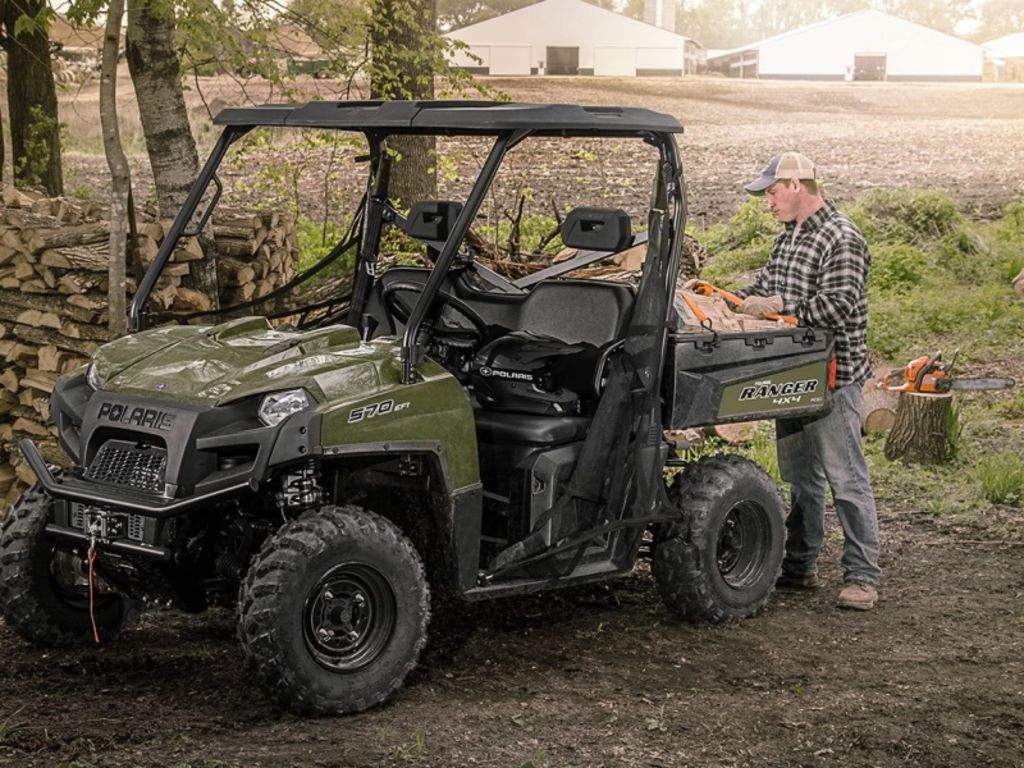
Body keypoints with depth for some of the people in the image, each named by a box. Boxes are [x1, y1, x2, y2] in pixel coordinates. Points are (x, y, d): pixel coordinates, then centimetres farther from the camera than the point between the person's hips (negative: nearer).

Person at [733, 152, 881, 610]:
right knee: (801, 477, 16)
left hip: (832, 376, -9)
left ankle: (861, 576, -2)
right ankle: (799, 568, 25)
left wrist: (779, 308, -19)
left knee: (846, 479, -6)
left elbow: (837, 306, -23)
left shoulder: (841, 238, -15)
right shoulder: (789, 236, 14)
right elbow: (768, 281, 23)